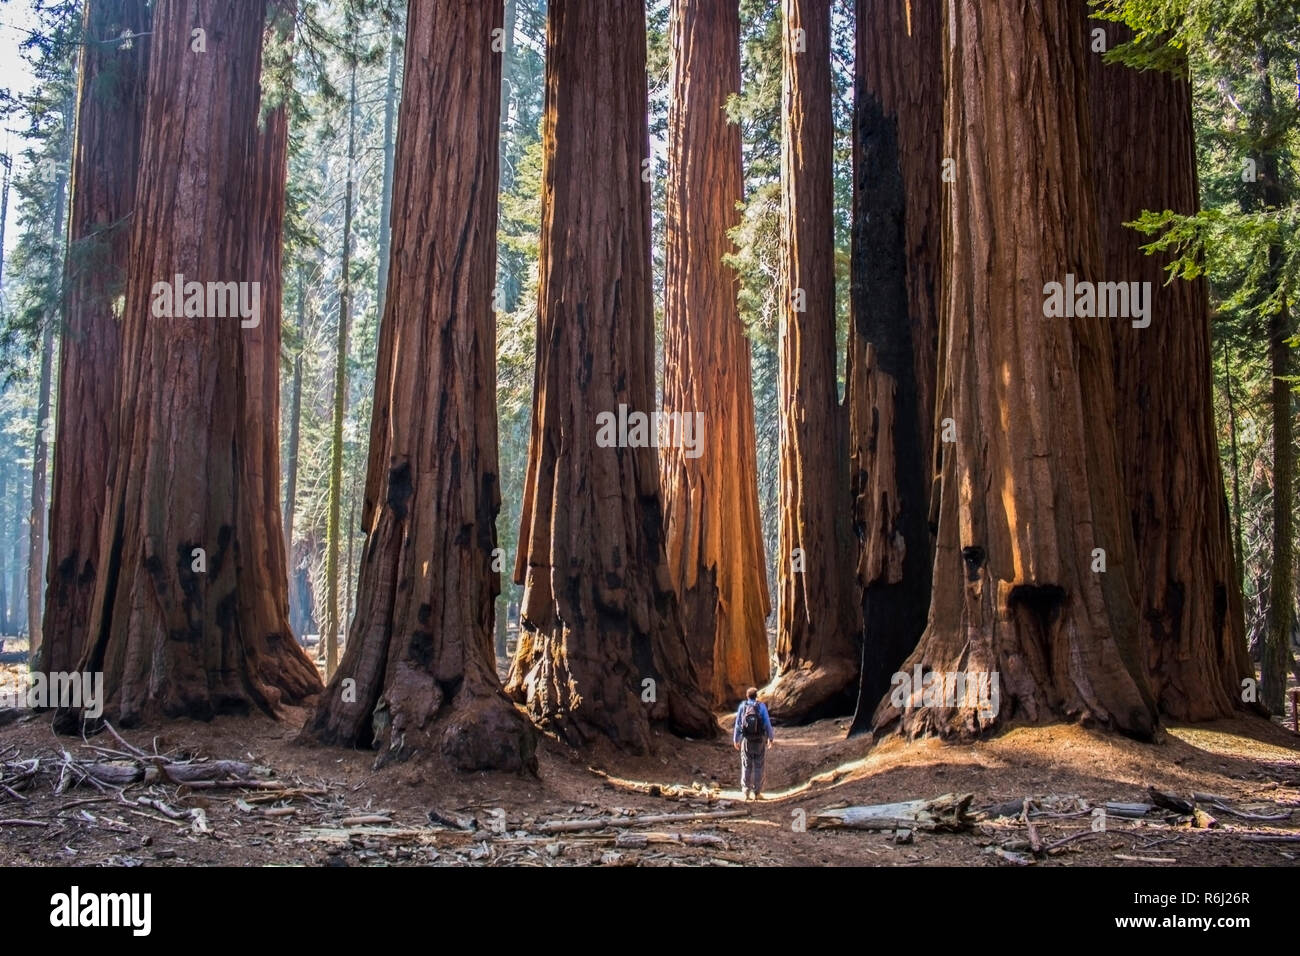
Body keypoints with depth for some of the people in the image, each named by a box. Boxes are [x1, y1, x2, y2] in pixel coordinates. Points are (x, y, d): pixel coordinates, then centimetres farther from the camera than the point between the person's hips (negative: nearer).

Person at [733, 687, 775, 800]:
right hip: (760, 740, -1)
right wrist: (771, 738, 4)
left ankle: (746, 793, 4)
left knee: (746, 766, 7)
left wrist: (736, 740, 10)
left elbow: (737, 724, 1)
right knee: (758, 766, 5)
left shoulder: (742, 706, -1)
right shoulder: (761, 706, -6)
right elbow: (767, 723, -8)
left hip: (746, 740, 1)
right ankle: (757, 793, 4)